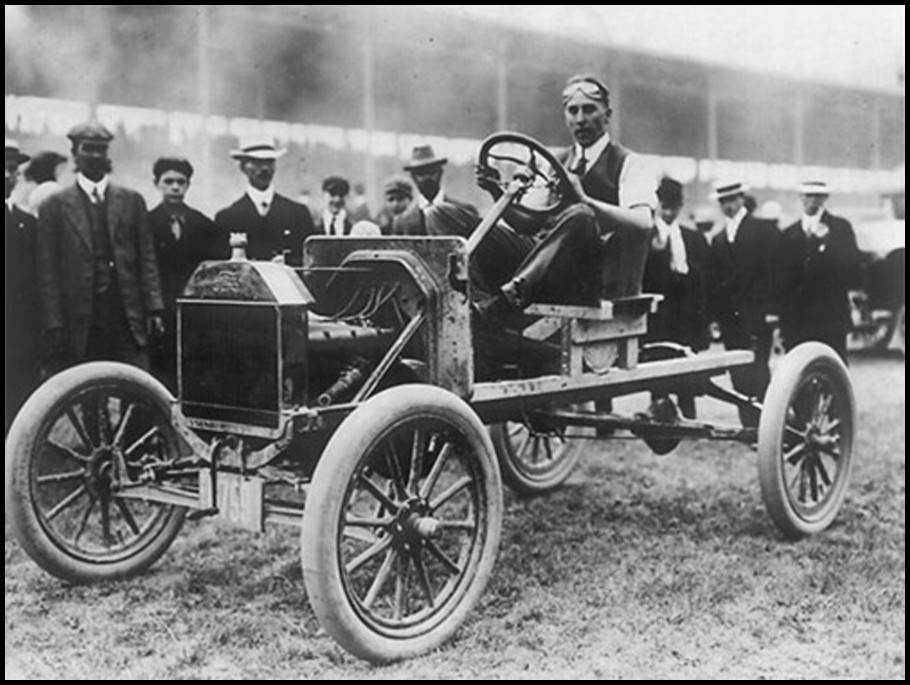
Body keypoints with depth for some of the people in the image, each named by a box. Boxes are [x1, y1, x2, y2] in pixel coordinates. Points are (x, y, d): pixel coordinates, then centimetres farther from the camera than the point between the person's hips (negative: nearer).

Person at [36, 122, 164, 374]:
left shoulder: (132, 201, 12)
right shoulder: (55, 206, 6)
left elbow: (147, 259, 10)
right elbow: (48, 272, 3)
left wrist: (154, 309, 0)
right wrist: (54, 325, -4)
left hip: (127, 316, 1)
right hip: (79, 322, -1)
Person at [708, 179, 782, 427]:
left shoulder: (764, 231, 2)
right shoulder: (718, 241, 16)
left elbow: (775, 272, -4)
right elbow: (714, 282, 15)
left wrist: (773, 312, -12)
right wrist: (715, 317, 6)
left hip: (756, 316, -5)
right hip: (730, 320, 5)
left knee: (756, 370, -12)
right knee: (738, 376, 4)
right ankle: (748, 426, 8)